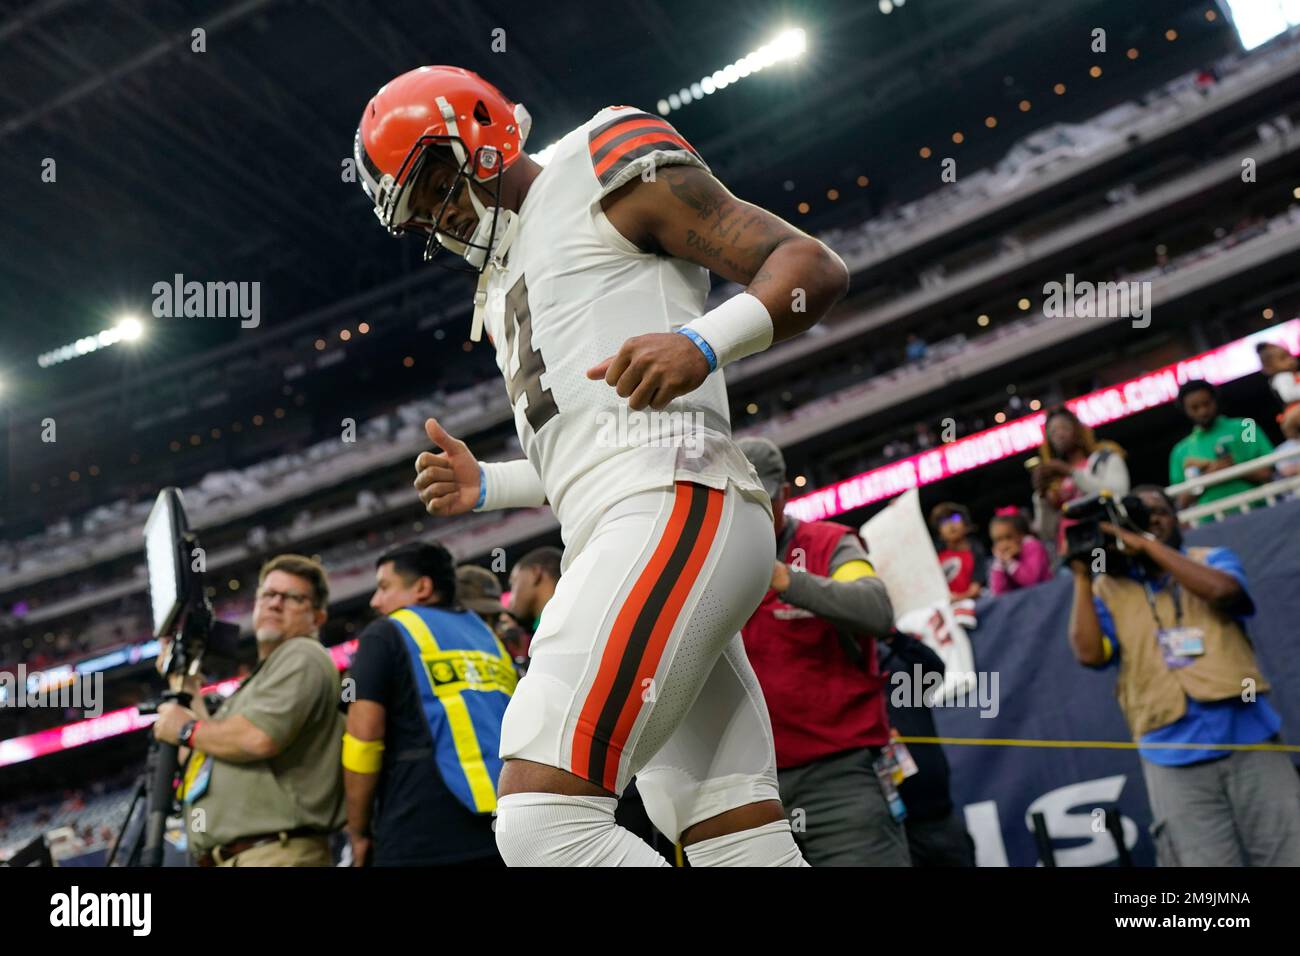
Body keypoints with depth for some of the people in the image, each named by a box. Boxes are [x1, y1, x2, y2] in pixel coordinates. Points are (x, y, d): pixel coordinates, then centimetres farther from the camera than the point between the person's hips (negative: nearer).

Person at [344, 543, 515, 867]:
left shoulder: (386, 634, 6)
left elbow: (363, 735, -4)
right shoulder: (489, 636, 23)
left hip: (420, 837, -5)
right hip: (507, 833, 6)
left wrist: (359, 832, 5)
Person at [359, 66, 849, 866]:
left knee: (545, 819, -19)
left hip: (672, 505, -9)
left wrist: (703, 341, -21)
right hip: (626, 532, 9)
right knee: (740, 839, 5)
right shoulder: (506, 281, 29)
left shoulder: (604, 166, 5)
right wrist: (488, 487, 17)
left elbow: (814, 267, -3)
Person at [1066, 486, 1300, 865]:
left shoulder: (1213, 559, 13)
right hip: (1174, 755, -1)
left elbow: (1222, 589, -11)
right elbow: (1089, 653, -5)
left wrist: (1147, 544, -10)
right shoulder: (1109, 589, 10)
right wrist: (1082, 577, -3)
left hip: (1249, 738, 1)